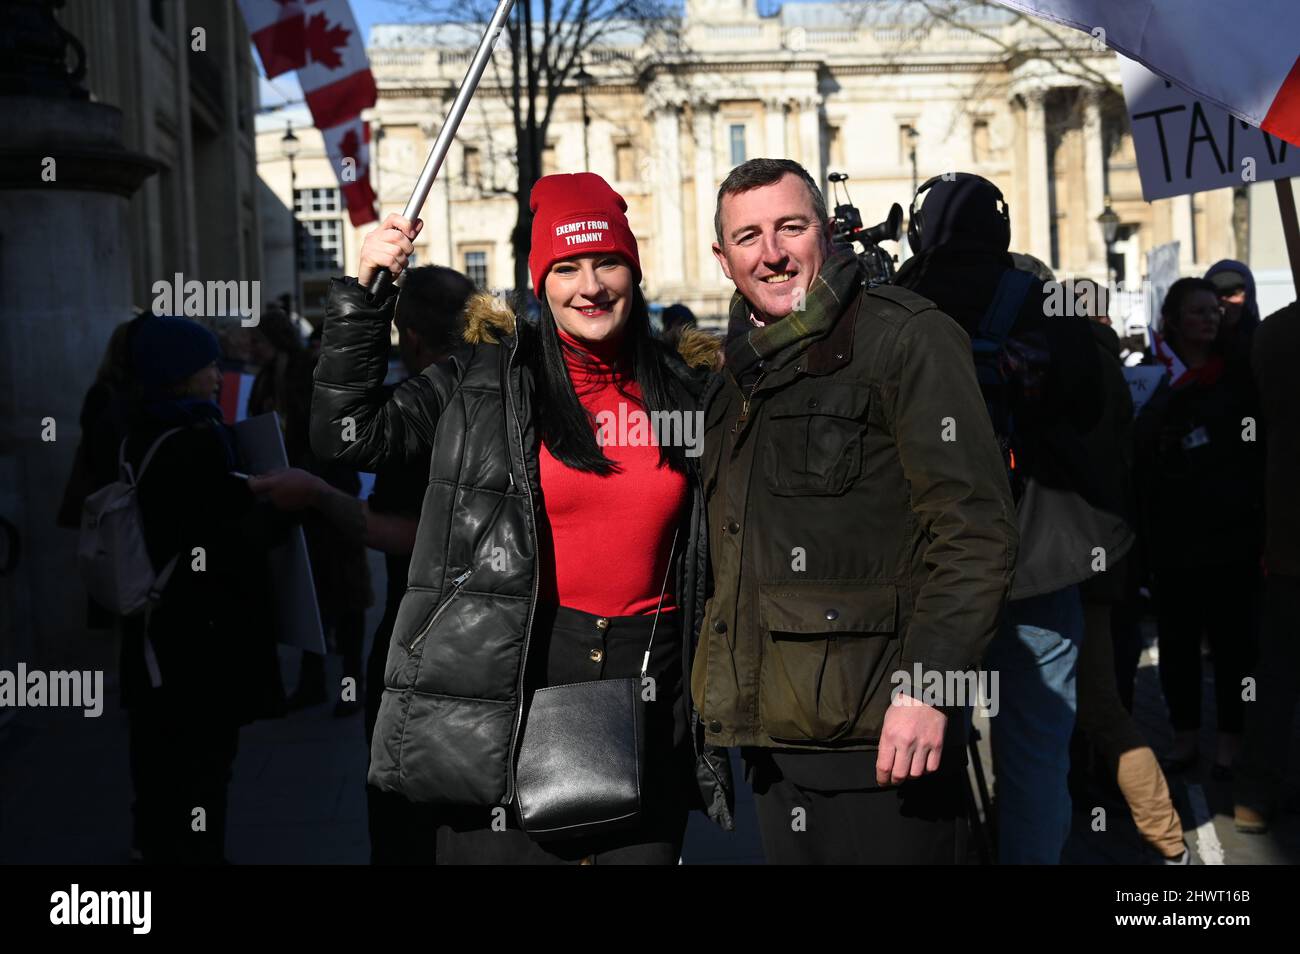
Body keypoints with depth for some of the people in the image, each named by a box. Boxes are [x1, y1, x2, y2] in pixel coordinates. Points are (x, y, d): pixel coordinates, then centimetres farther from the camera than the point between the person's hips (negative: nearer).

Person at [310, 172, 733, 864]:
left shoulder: (687, 392, 11)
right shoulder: (484, 381, 2)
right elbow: (347, 434, -4)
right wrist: (362, 293, -9)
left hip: (649, 687, 3)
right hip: (512, 689, -3)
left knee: (640, 853, 8)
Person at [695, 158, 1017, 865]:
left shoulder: (905, 338, -7)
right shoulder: (741, 376, 17)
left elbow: (974, 530, -14)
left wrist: (926, 686, -20)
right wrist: (723, 697, 21)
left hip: (884, 734, -7)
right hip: (775, 734, 8)